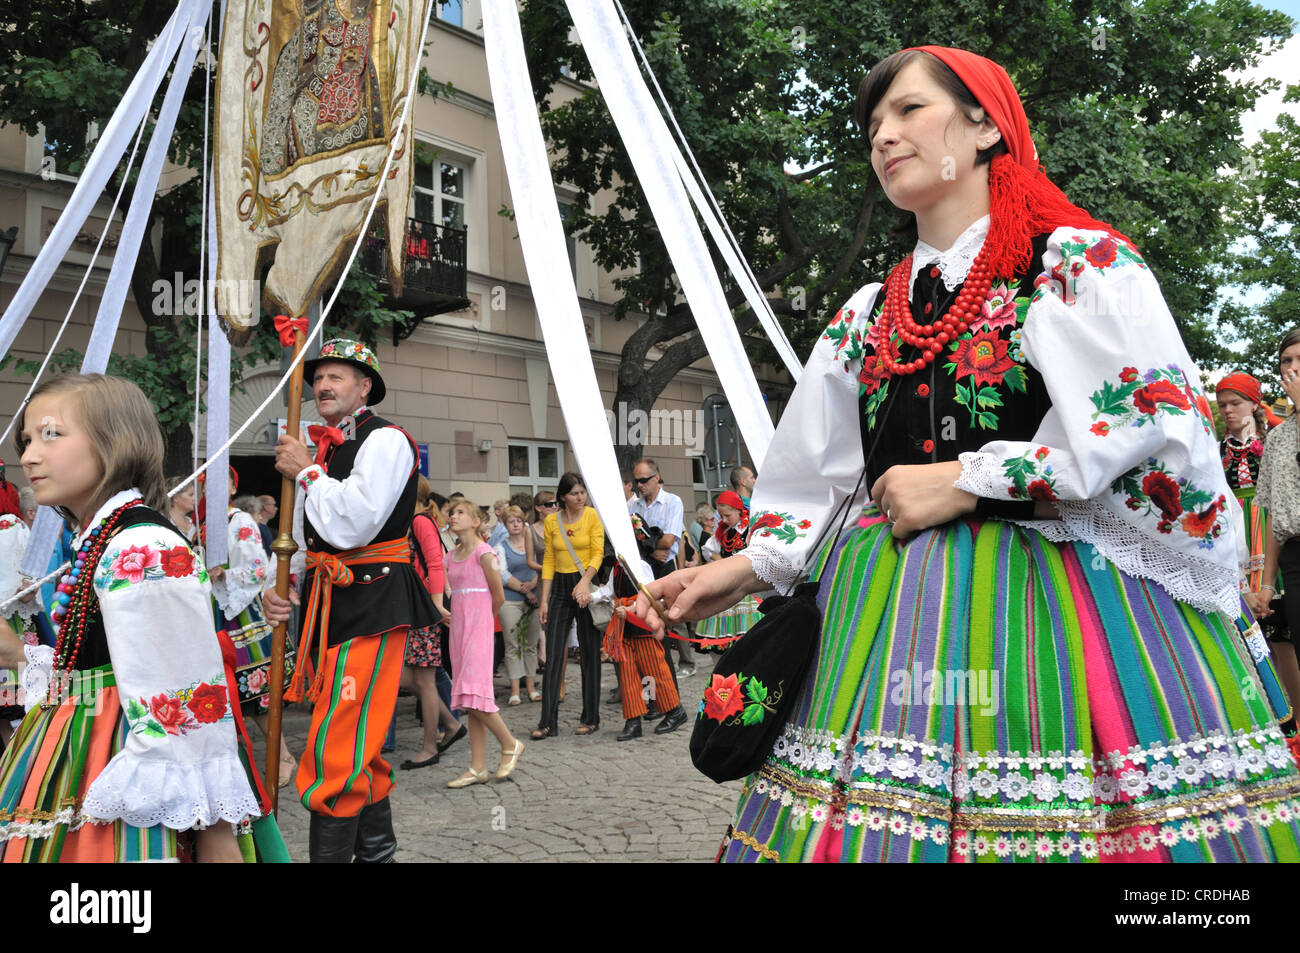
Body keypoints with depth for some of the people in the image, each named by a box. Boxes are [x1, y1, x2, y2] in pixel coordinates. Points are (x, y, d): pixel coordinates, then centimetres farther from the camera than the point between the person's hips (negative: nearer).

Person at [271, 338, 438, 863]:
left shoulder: (385, 440, -9)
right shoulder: (323, 447, 16)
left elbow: (353, 523, -22)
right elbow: (303, 534, 26)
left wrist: (307, 473, -9)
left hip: (372, 599, -9)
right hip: (329, 601, 9)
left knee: (338, 745, -11)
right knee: (360, 740, 18)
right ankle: (376, 848, 32)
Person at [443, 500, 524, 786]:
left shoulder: (484, 553, -8)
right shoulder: (452, 556, 13)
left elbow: (498, 597, -3)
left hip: (479, 628, -7)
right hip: (459, 628, 7)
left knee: (473, 693, -14)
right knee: (469, 700, 7)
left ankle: (510, 744, 7)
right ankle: (478, 768, 11)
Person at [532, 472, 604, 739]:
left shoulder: (593, 516, -3)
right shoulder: (551, 521, 6)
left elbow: (597, 553, -10)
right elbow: (549, 561, 7)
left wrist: (584, 582, -27)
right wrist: (544, 600, 2)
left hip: (586, 585, -3)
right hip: (559, 587, 3)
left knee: (590, 652, 3)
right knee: (553, 654, 0)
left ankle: (590, 717, 14)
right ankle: (548, 721, 4)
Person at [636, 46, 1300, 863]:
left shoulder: (1081, 262, 0)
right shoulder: (868, 315, 15)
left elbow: (1153, 420, -12)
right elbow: (822, 479, 16)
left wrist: (967, 479, -12)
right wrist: (747, 567, 5)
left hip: (1056, 606, -4)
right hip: (886, 615, 5)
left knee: (1057, 807, -3)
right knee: (889, 805, 4)